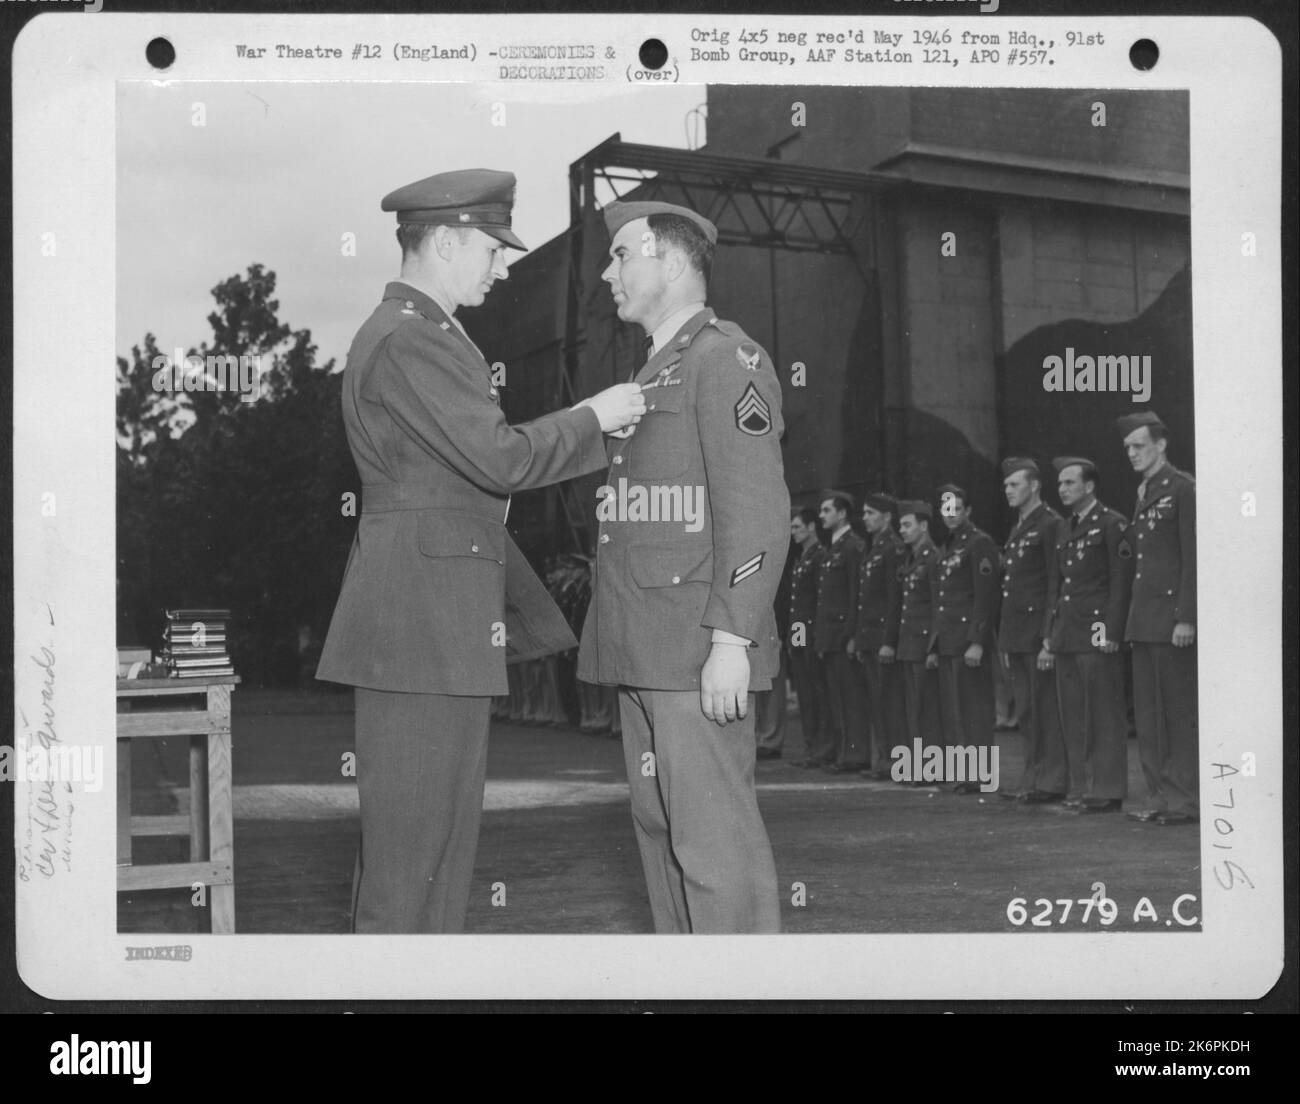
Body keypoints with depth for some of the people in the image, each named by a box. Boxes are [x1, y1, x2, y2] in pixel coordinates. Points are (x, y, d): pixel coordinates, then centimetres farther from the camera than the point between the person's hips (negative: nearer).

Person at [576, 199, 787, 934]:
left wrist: (732, 641, -22)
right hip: (647, 652, 10)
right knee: (663, 831, 11)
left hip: (700, 647, -10)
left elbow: (757, 510, -16)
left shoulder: (727, 357, -7)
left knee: (716, 839, -9)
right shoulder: (657, 374, 23)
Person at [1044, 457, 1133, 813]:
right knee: (1073, 716, 8)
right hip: (1066, 634, 8)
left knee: (1104, 715, -5)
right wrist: (1051, 635, 17)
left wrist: (1112, 633, -17)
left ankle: (1107, 791, -2)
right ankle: (1081, 787, 14)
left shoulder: (1111, 524, -5)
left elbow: (1121, 582, -11)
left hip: (1097, 634, -8)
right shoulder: (1064, 530, 19)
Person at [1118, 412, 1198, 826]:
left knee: (1180, 710, -4)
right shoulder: (1143, 493, 18)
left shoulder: (1183, 488, -8)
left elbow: (1192, 558, -13)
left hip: (1172, 616, -8)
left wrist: (1186, 618, -18)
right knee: (1147, 712, 8)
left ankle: (1186, 800, 1)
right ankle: (1160, 796, 14)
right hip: (1144, 617, 8)